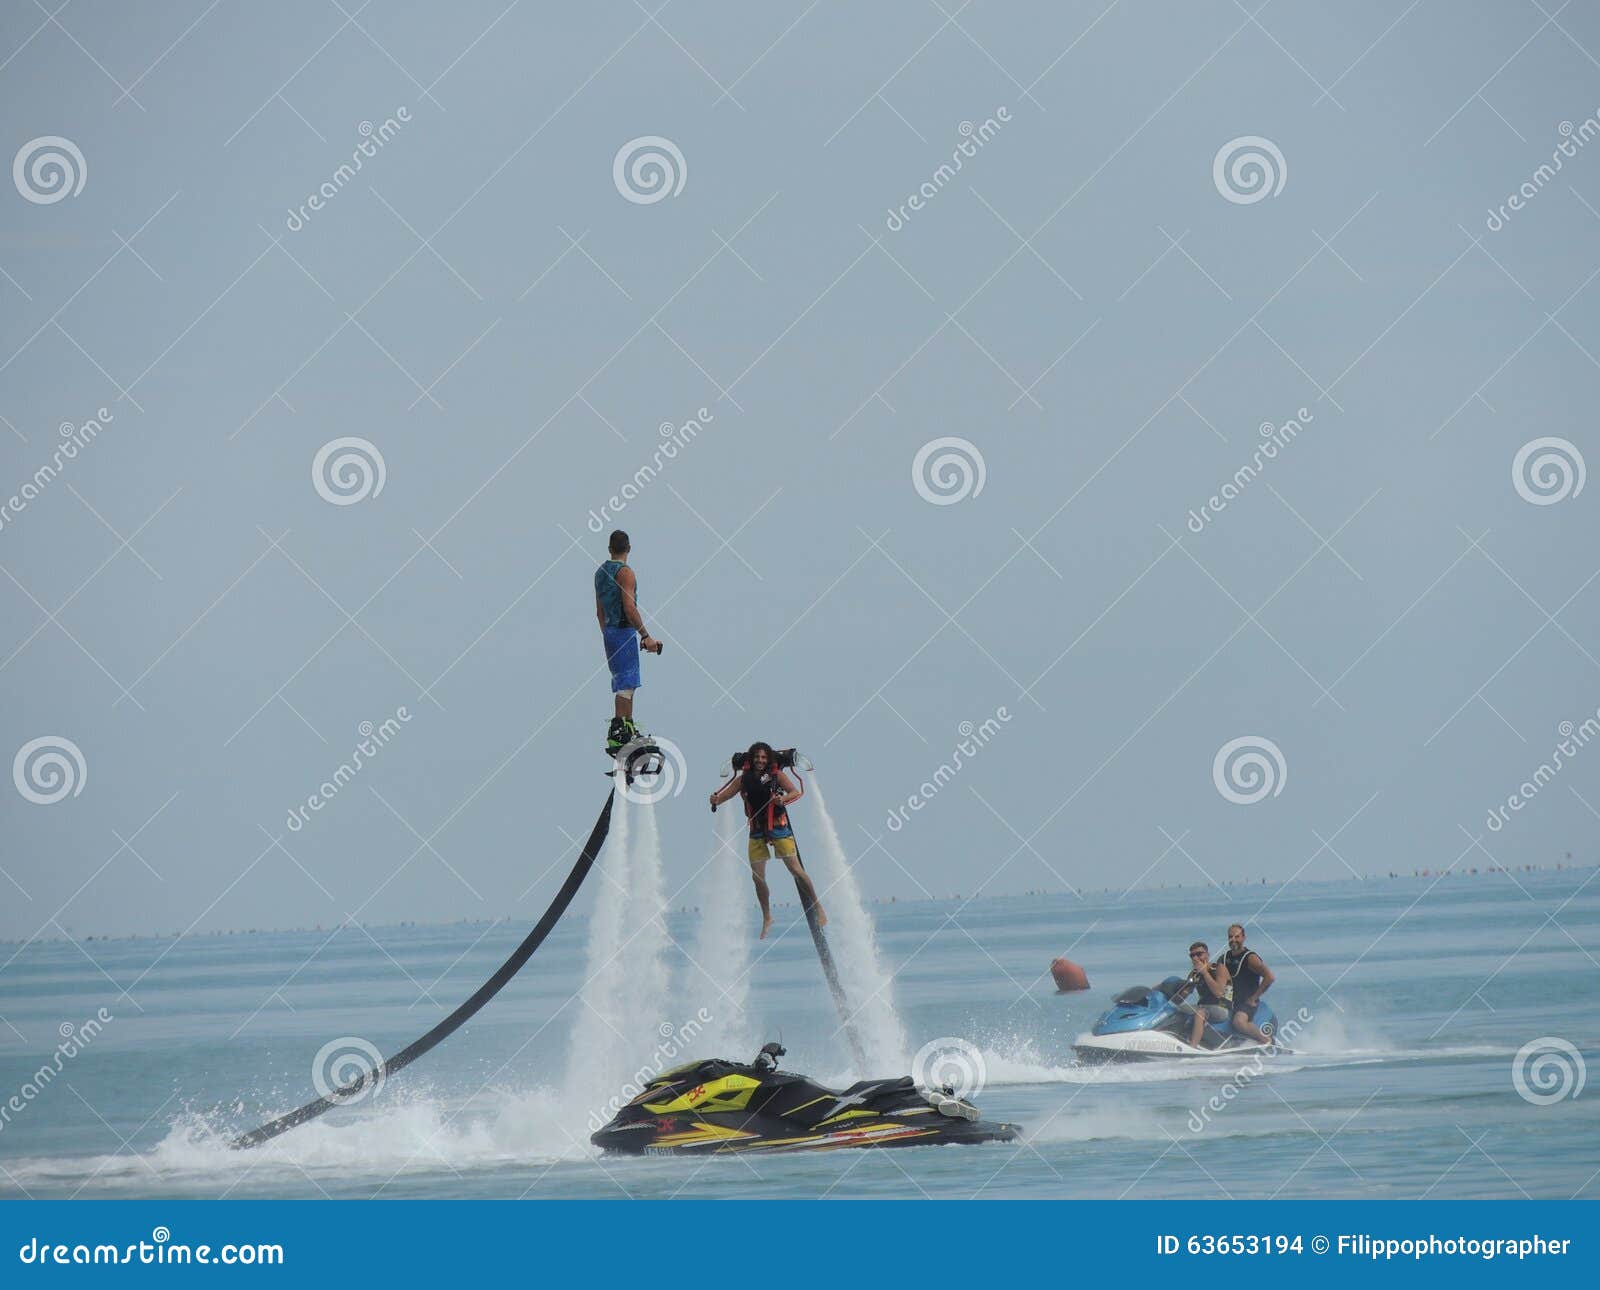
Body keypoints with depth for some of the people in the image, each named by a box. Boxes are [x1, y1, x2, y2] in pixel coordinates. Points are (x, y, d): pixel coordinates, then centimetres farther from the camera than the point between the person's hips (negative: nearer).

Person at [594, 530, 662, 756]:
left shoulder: (601, 572, 13)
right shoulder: (624, 572, -14)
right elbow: (630, 608, -22)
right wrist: (646, 636, -19)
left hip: (609, 631, 9)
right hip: (625, 631, -9)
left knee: (622, 682, 19)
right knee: (626, 683, -9)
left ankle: (628, 727, 28)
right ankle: (617, 735, -13)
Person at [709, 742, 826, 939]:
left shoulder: (776, 775, -2)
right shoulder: (744, 779, 5)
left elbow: (796, 792, -10)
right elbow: (725, 794, 1)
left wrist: (783, 799, -31)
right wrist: (716, 800, -22)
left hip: (778, 827, -3)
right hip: (756, 831, 3)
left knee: (796, 869, -7)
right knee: (757, 877, 1)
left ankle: (818, 907, 5)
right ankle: (767, 919, 16)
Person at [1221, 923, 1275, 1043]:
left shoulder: (1250, 958, -10)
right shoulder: (1225, 958, 10)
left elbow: (1270, 977, -18)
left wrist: (1254, 998, -15)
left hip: (1247, 1002, -7)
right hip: (1229, 1001, 7)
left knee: (1239, 1022, -35)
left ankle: (1267, 1040, -14)